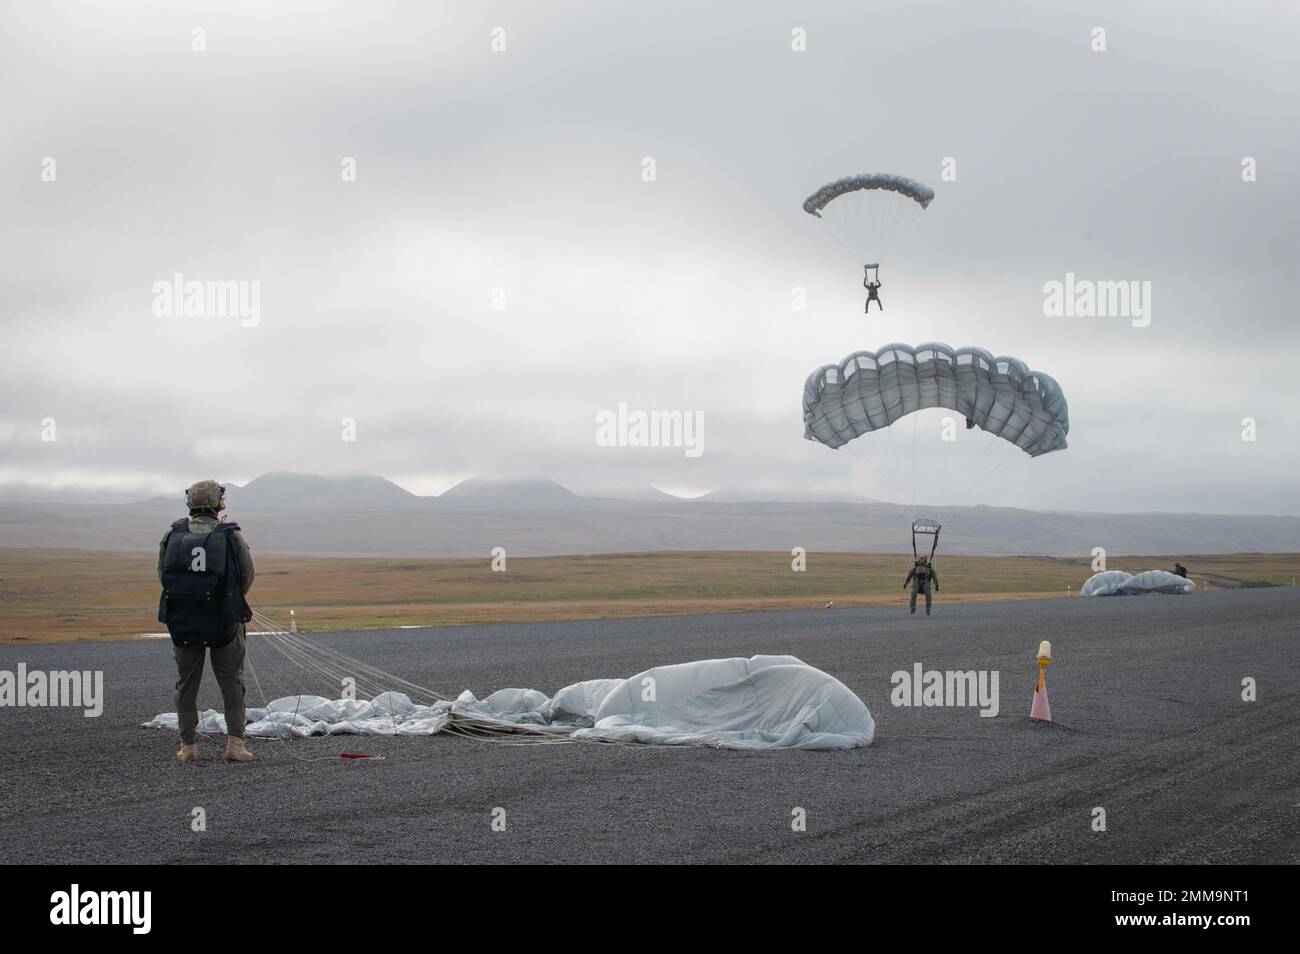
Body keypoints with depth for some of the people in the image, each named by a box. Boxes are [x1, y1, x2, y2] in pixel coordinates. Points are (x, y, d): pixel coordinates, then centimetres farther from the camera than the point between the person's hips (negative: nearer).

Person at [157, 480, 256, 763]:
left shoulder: (172, 535, -4)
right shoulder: (231, 537, -9)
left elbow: (162, 575, 4)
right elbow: (247, 576, -1)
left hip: (181, 621, 2)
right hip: (225, 623, -2)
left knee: (186, 684, 13)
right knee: (232, 683, 8)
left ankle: (188, 745, 14)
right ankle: (235, 743, 1)